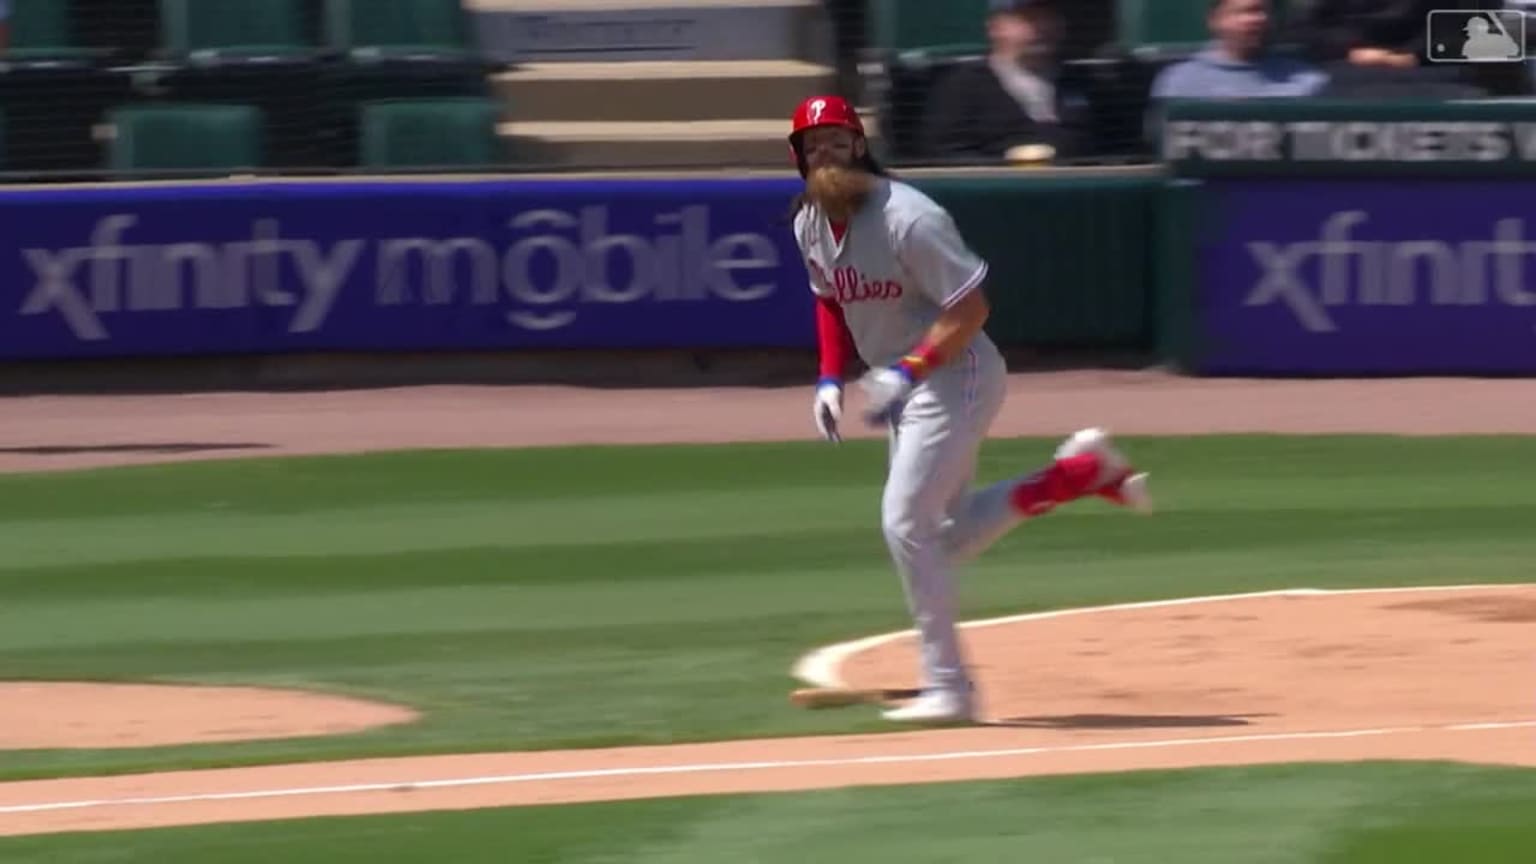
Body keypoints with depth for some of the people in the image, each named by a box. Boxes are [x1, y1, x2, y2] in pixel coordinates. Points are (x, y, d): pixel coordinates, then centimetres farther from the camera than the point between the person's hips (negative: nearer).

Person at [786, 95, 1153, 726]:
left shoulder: (906, 218, -23)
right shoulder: (810, 224, 2)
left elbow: (971, 307, -22)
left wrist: (908, 371, -27)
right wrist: (830, 379, 6)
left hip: (955, 376, -9)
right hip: (902, 387, 9)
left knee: (905, 522, -15)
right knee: (946, 536, 13)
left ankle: (948, 686, -7)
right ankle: (1078, 471, 25)